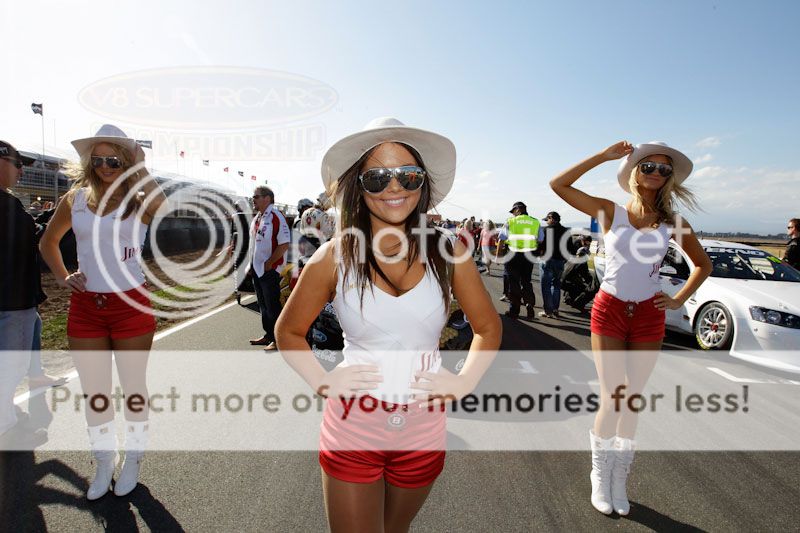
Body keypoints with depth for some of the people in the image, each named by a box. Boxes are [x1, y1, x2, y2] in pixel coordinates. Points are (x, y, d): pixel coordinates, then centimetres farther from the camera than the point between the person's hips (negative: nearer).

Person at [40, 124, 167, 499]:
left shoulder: (140, 201, -4)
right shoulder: (76, 198, 6)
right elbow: (47, 241, 21)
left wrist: (142, 173, -20)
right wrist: (62, 277, 7)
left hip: (130, 304, -3)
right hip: (85, 307, 3)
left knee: (133, 386, 9)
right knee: (94, 392, 13)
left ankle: (132, 461, 29)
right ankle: (103, 464, 33)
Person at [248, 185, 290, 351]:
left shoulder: (276, 217, -14)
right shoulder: (257, 218, 13)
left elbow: (284, 244, -20)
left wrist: (269, 263, -19)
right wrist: (252, 263, 13)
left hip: (269, 269, -9)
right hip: (257, 269, 9)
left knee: (273, 306, -3)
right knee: (263, 305, 17)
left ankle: (278, 339, 7)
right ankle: (268, 335, 28)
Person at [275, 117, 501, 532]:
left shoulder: (448, 252, -8)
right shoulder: (336, 255, -10)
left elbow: (488, 328, 7)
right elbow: (289, 332, 3)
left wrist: (464, 383, -4)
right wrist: (323, 383, -9)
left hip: (423, 430, 2)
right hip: (351, 425, -1)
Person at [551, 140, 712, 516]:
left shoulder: (673, 223, 3)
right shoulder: (611, 212, -2)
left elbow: (703, 264, 17)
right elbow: (558, 185, -9)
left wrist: (680, 300, 5)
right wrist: (604, 156, -10)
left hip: (649, 316, 2)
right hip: (609, 311, -2)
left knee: (632, 400, 10)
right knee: (613, 399, -3)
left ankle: (619, 479, 27)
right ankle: (600, 478, 19)